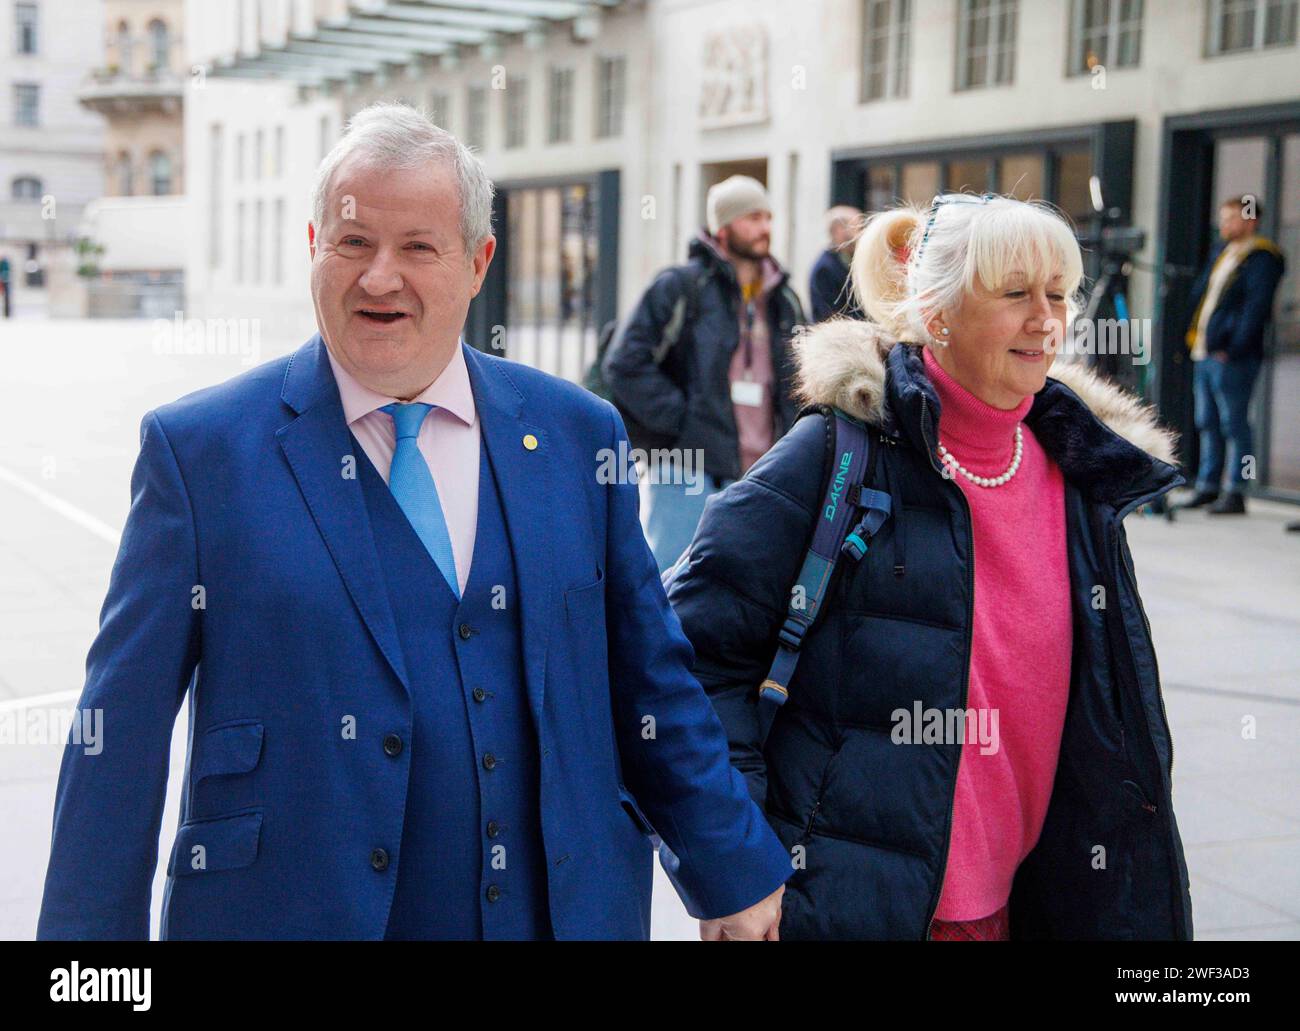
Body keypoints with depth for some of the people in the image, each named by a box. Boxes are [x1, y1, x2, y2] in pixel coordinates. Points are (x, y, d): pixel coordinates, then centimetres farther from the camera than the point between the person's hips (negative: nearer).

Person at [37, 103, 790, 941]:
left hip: (557, 909, 3)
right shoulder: (199, 449, -5)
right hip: (285, 910, -2)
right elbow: (121, 735, -4)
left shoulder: (578, 437, 2)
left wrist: (734, 873, 11)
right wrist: (90, 927, -5)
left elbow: (649, 686, 9)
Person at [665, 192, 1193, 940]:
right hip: (848, 902, -5)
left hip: (1012, 901, 5)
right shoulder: (840, 455, -12)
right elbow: (700, 646, -12)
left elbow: (1112, 703, 15)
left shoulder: (1080, 472, 5)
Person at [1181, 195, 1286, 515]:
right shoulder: (1221, 252, 18)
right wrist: (1197, 336, 12)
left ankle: (1235, 493, -4)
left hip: (1232, 357, -9)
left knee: (1234, 424, -6)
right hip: (1204, 354, 9)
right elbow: (1200, 294, 24)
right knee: (1208, 423, 13)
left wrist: (1233, 349, -20)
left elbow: (1256, 308, -16)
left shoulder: (1262, 259, -9)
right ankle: (1207, 487, 20)